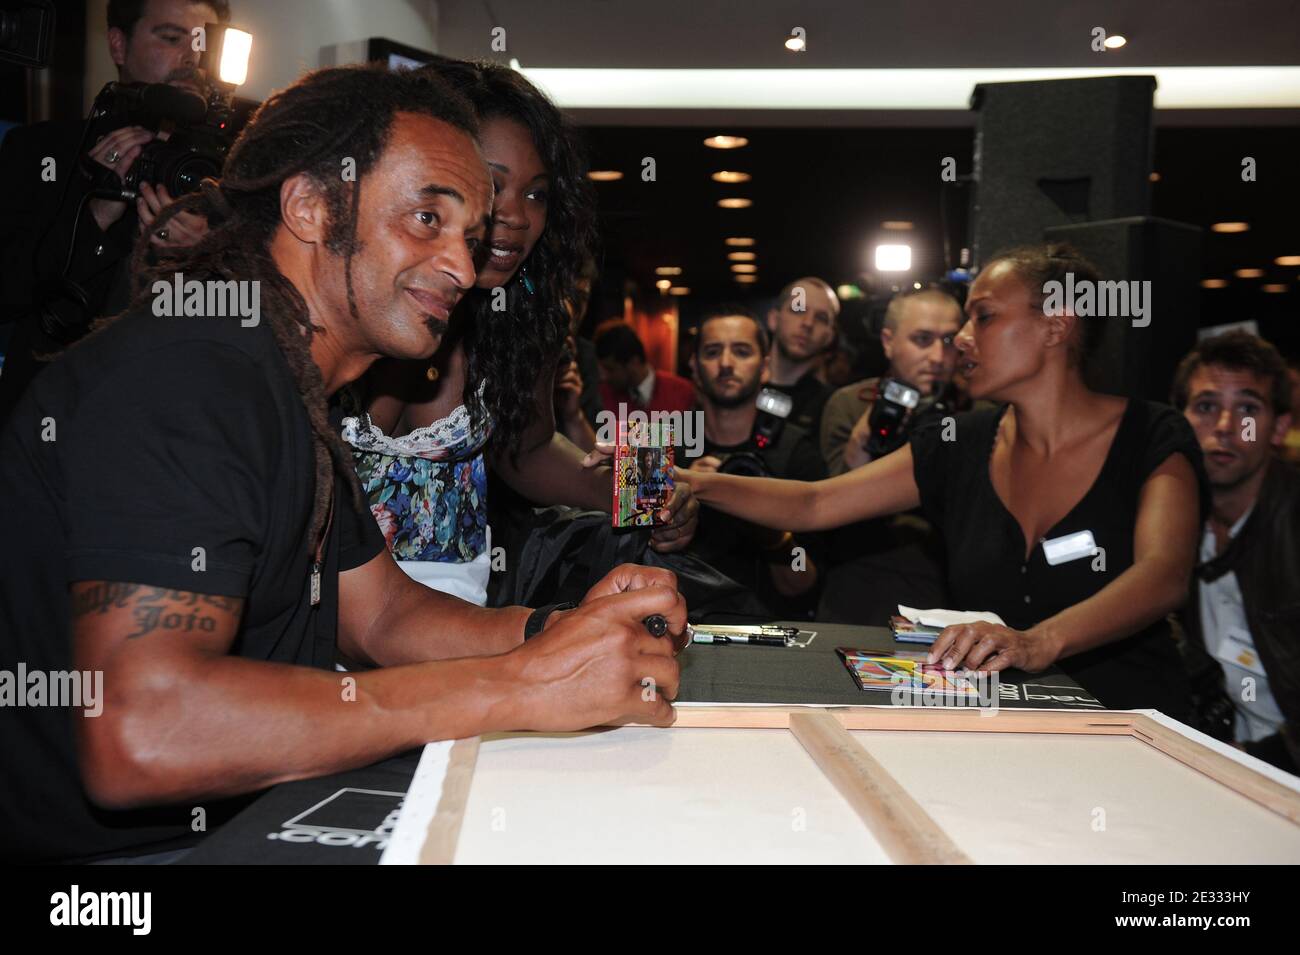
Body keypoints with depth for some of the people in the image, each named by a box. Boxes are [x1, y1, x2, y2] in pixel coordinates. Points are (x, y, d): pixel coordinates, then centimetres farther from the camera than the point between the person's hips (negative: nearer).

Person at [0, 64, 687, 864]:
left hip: (237, 820, 8)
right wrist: (518, 685, -29)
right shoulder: (184, 377, -21)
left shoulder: (288, 388, 10)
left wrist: (563, 632, -6)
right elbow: (137, 735, -32)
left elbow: (379, 612, 13)